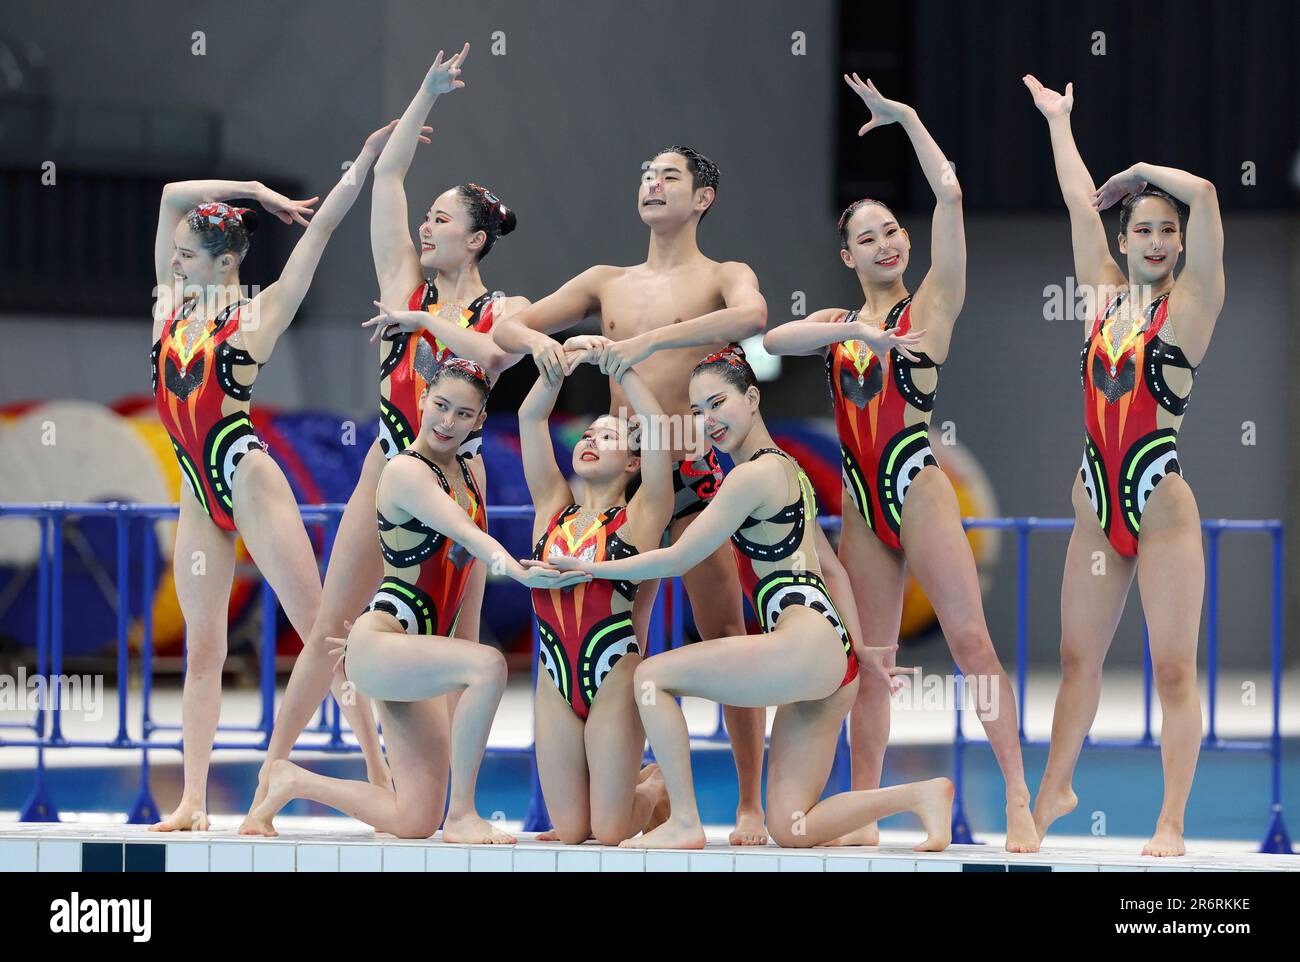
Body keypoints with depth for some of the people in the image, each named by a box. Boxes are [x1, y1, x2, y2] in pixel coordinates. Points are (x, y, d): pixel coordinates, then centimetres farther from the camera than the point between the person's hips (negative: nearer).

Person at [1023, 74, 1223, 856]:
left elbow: (1204, 195, -16)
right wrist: (1059, 123, 26)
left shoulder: (1192, 301, -4)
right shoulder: (1105, 292, 10)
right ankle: (1055, 791, 26)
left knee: (1174, 667, -4)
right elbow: (1080, 203, 18)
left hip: (1162, 505, -5)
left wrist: (1145, 173, 0)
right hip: (1097, 506, 5)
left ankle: (1172, 824, -3)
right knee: (1079, 655, 13)